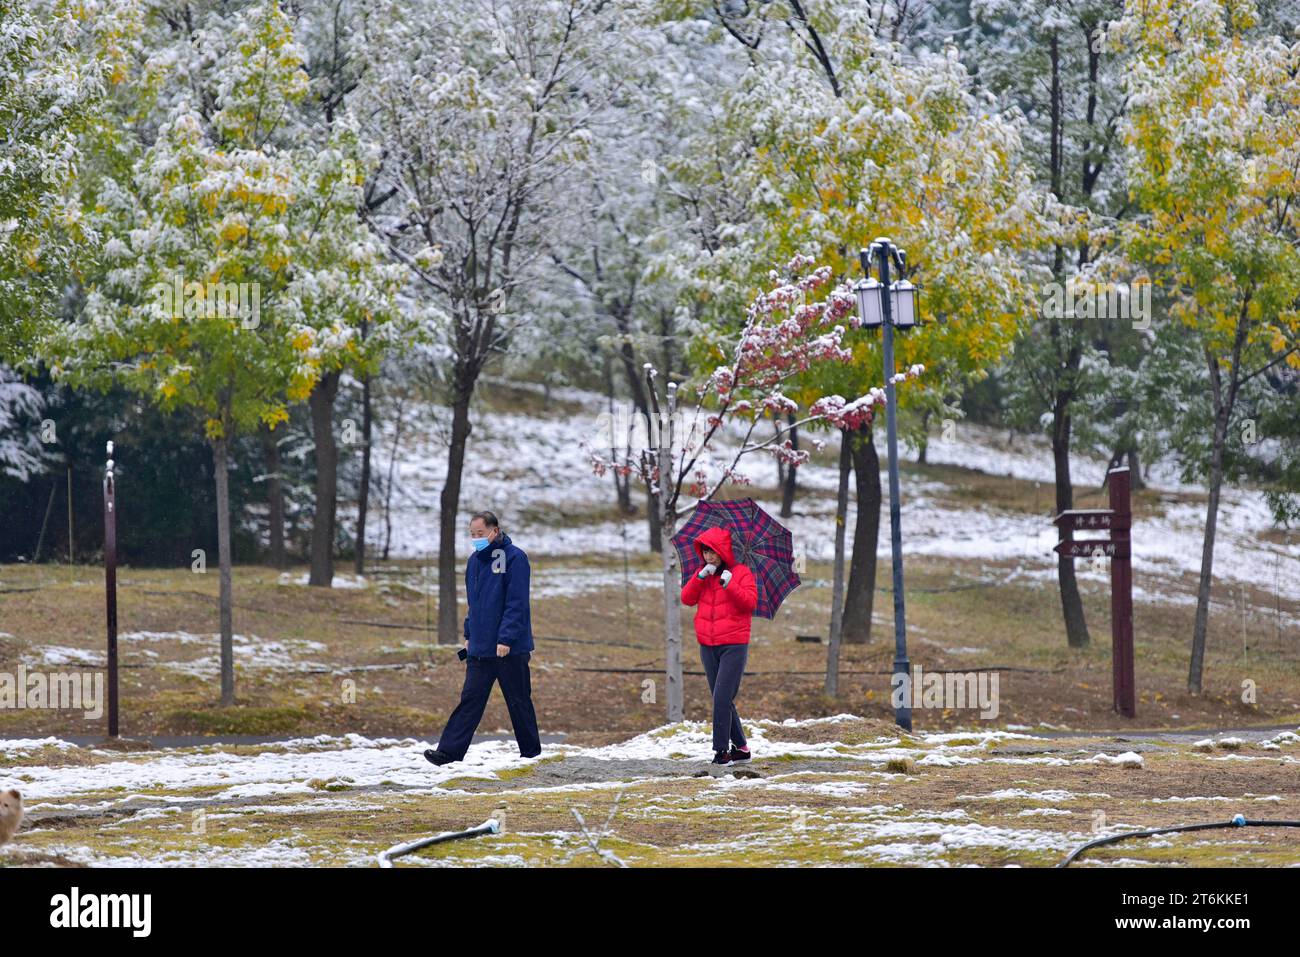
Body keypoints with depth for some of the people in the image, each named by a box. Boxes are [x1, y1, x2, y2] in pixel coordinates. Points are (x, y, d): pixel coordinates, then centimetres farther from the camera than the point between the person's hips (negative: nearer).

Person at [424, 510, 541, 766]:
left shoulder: (514, 558, -11)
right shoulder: (475, 560, 12)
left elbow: (516, 602, -16)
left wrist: (506, 638, -21)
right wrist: (469, 634, 15)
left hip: (510, 649, -6)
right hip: (479, 647, 6)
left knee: (519, 702, 4)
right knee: (470, 699, -1)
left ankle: (531, 752, 16)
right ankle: (449, 752, -8)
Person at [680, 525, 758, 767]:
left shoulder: (741, 573, -1)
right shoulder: (702, 574, 14)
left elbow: (750, 602, -12)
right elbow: (687, 598, 3)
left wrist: (729, 585, -22)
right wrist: (700, 577, -10)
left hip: (734, 645, -6)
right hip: (708, 646, 6)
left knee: (722, 699, -14)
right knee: (722, 700, 8)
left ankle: (721, 750, -11)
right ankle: (740, 747, 17)